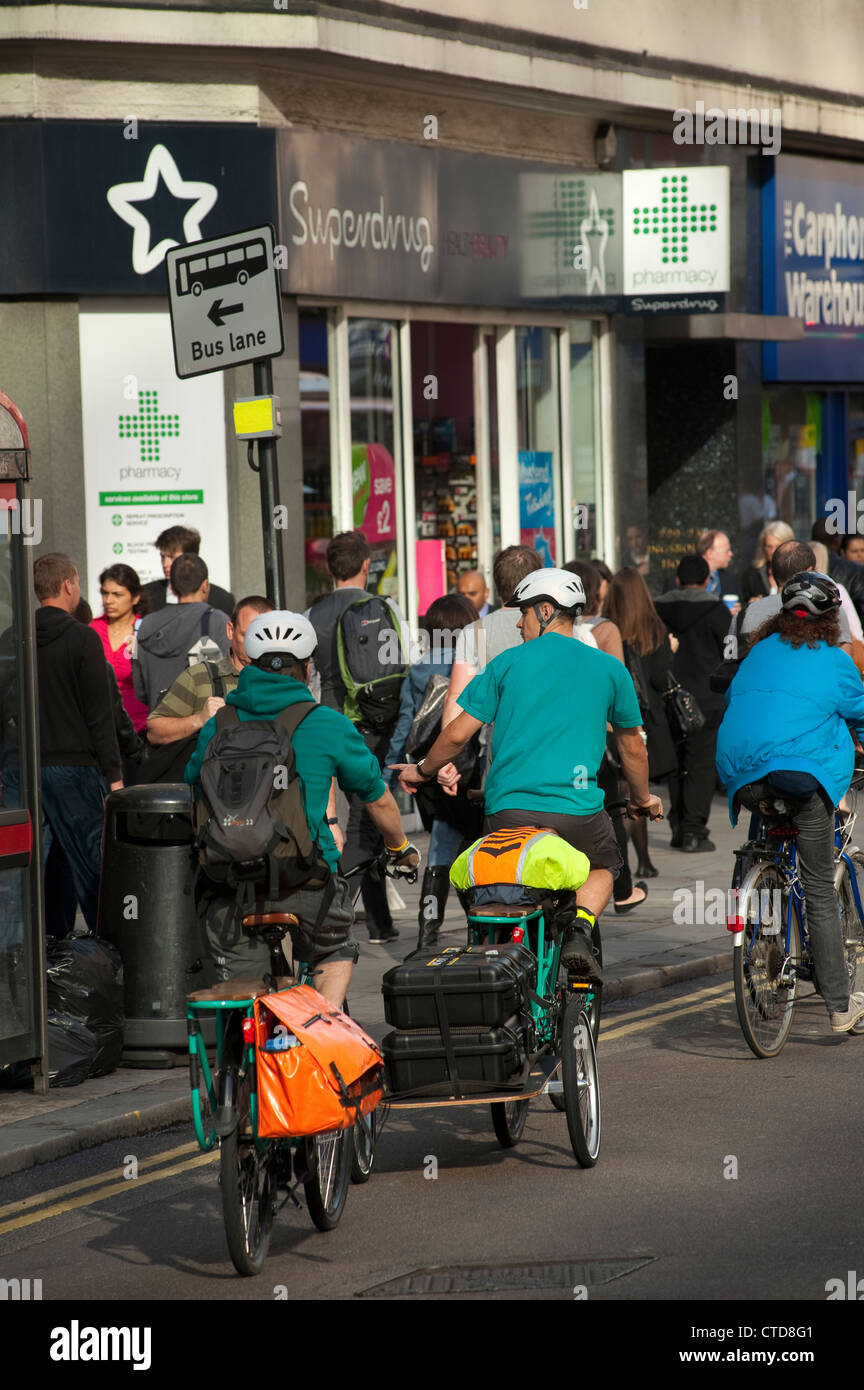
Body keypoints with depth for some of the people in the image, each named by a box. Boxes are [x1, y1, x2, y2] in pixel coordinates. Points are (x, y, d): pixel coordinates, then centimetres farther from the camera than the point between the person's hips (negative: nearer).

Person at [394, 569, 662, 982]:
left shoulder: (508, 663, 6)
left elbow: (458, 734, 6)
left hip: (507, 807, 0)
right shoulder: (608, 668, 9)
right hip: (577, 810, 0)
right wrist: (642, 799, 37)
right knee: (603, 866, 26)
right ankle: (579, 928, -3)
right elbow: (632, 747, 19)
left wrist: (422, 771, 24)